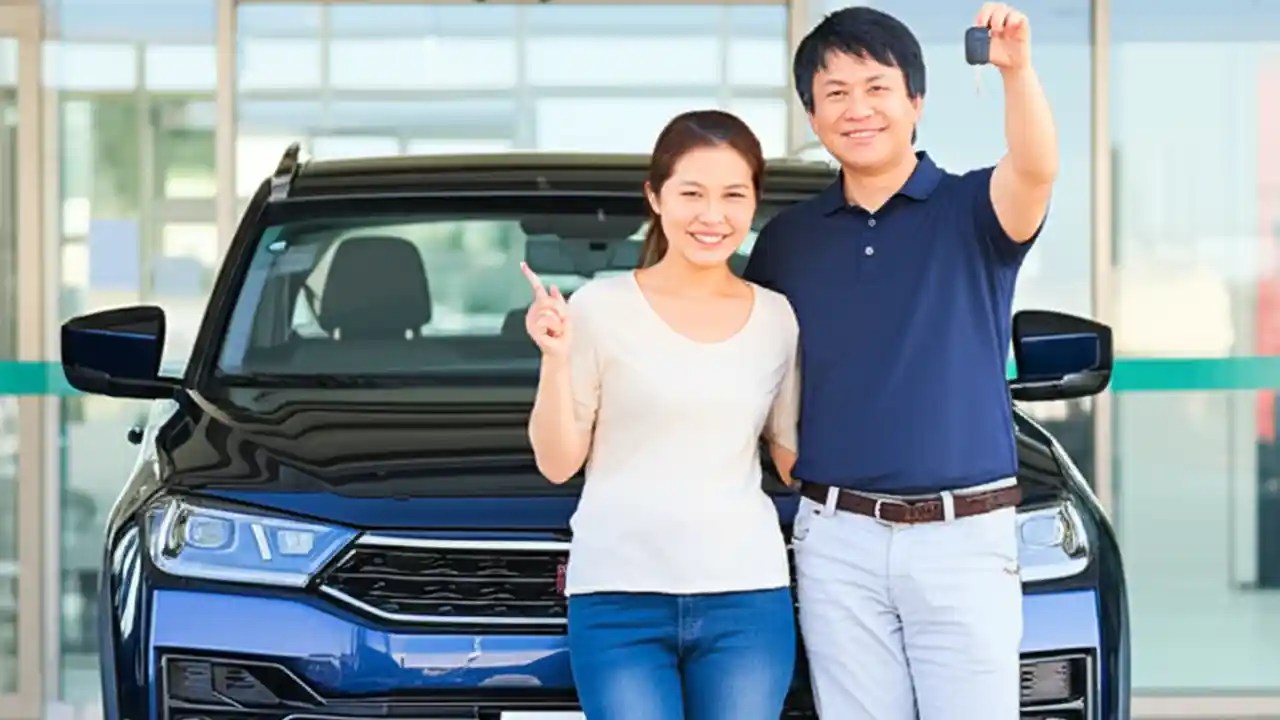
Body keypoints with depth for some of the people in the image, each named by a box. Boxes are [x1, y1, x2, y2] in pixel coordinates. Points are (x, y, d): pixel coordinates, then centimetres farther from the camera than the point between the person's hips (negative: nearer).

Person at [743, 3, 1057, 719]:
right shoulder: (788, 239, 11)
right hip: (837, 537, 3)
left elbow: (1036, 171, -23)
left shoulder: (969, 211, 0)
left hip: (965, 533, -3)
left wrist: (1017, 68, -42)